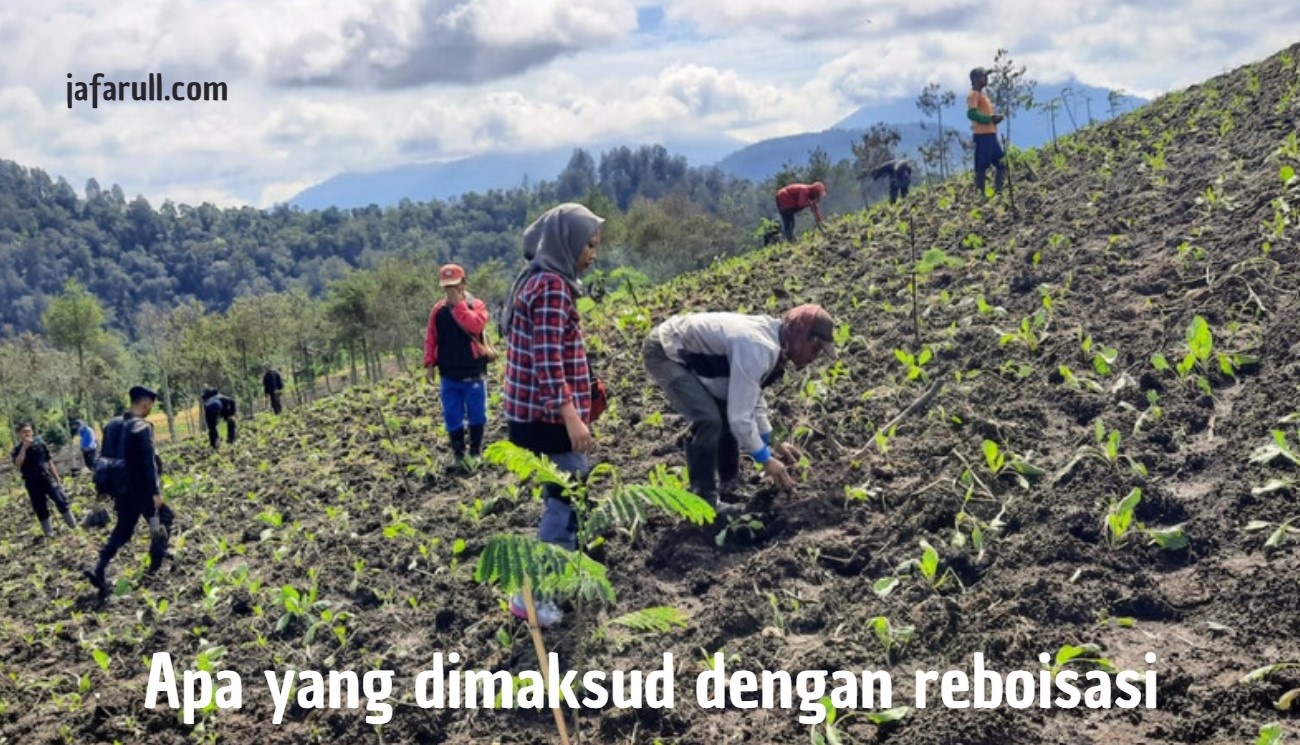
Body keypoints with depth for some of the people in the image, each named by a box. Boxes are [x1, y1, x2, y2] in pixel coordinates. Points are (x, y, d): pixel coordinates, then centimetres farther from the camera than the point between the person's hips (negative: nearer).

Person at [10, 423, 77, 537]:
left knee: (61, 500, -8)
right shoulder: (17, 450, -1)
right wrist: (24, 447, -22)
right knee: (40, 508, 5)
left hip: (48, 478, 0)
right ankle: (48, 531, 17)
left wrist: (57, 478, 9)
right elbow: (18, 464, -20)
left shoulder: (41, 445, 3)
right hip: (33, 483, 0)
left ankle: (73, 524, 5)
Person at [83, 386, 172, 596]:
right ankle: (157, 565, 20)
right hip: (142, 490, -7)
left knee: (123, 529, 14)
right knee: (159, 523, 15)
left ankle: (99, 568, -3)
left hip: (122, 489, 7)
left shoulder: (112, 425, 7)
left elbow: (105, 458, 12)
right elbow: (148, 462, -21)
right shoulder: (142, 427, -17)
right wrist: (156, 491, -19)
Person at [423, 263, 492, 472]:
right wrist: (429, 364, -1)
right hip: (449, 376, 3)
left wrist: (458, 304, -18)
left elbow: (474, 326, -25)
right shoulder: (438, 309, 6)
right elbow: (431, 339, 7)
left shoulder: (476, 305, -5)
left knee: (477, 416, 7)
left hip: (474, 374, -3)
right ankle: (458, 456, 12)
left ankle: (475, 453, 20)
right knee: (452, 418, 4)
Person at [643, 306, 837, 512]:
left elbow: (751, 398, 17)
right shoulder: (758, 349, -30)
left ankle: (730, 488, 27)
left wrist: (769, 444, 17)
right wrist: (766, 459, -16)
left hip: (686, 353, 10)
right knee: (709, 420, -23)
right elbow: (740, 416, -29)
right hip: (663, 353, -10)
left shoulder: (771, 337, 2)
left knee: (728, 410, 14)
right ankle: (703, 501, -10)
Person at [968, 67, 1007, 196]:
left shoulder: (982, 95, 23)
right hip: (982, 135, -10)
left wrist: (995, 118, 9)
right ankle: (980, 194, -7)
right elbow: (971, 114, -20)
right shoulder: (973, 94, -7)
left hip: (990, 135, 10)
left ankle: (997, 192, 7)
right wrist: (990, 118, -20)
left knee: (1002, 163, 8)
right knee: (981, 166, -8)